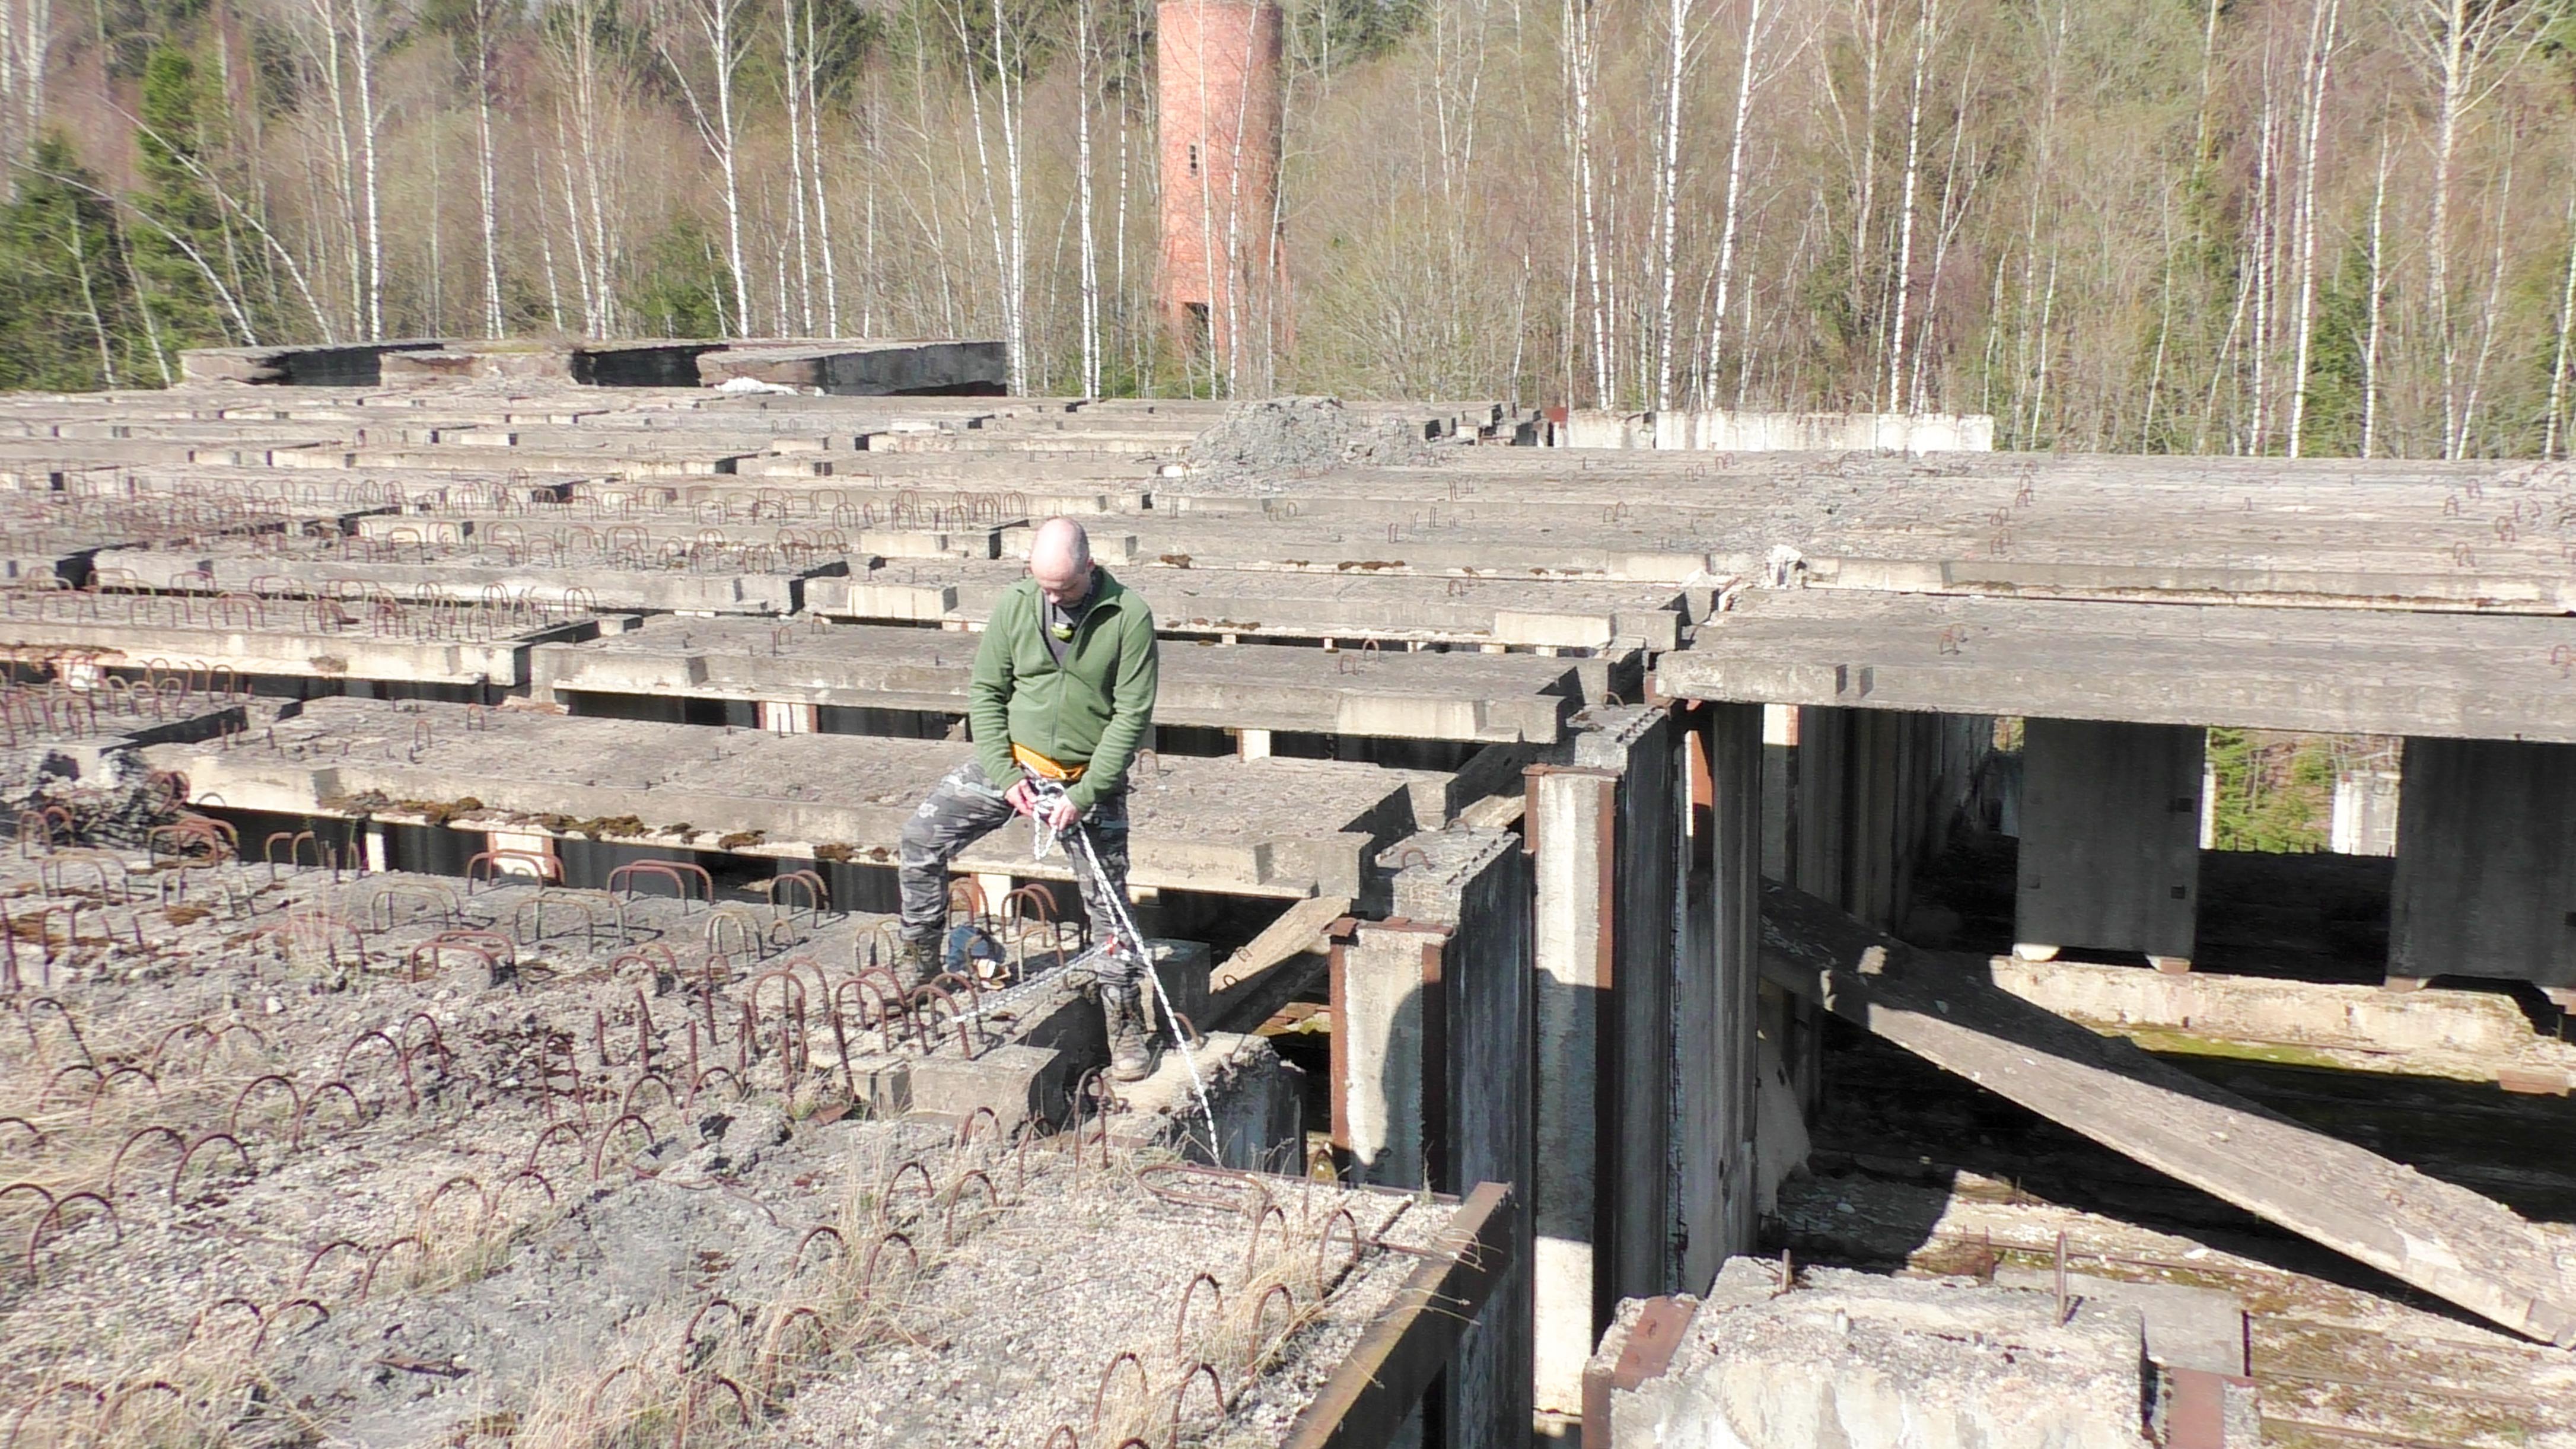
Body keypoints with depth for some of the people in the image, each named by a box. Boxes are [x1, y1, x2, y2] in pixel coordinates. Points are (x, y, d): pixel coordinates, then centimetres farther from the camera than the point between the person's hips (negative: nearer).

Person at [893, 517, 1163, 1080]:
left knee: (1107, 901, -1)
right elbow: (986, 692, 0)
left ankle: (1126, 1022, 13)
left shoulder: (1129, 617, -15)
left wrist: (1085, 795, -18)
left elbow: (1132, 715, -14)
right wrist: (1004, 775, -10)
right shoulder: (1014, 605, -7)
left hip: (1091, 775, -3)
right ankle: (919, 955, 16)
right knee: (921, 837, -4)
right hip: (1015, 761, 3)